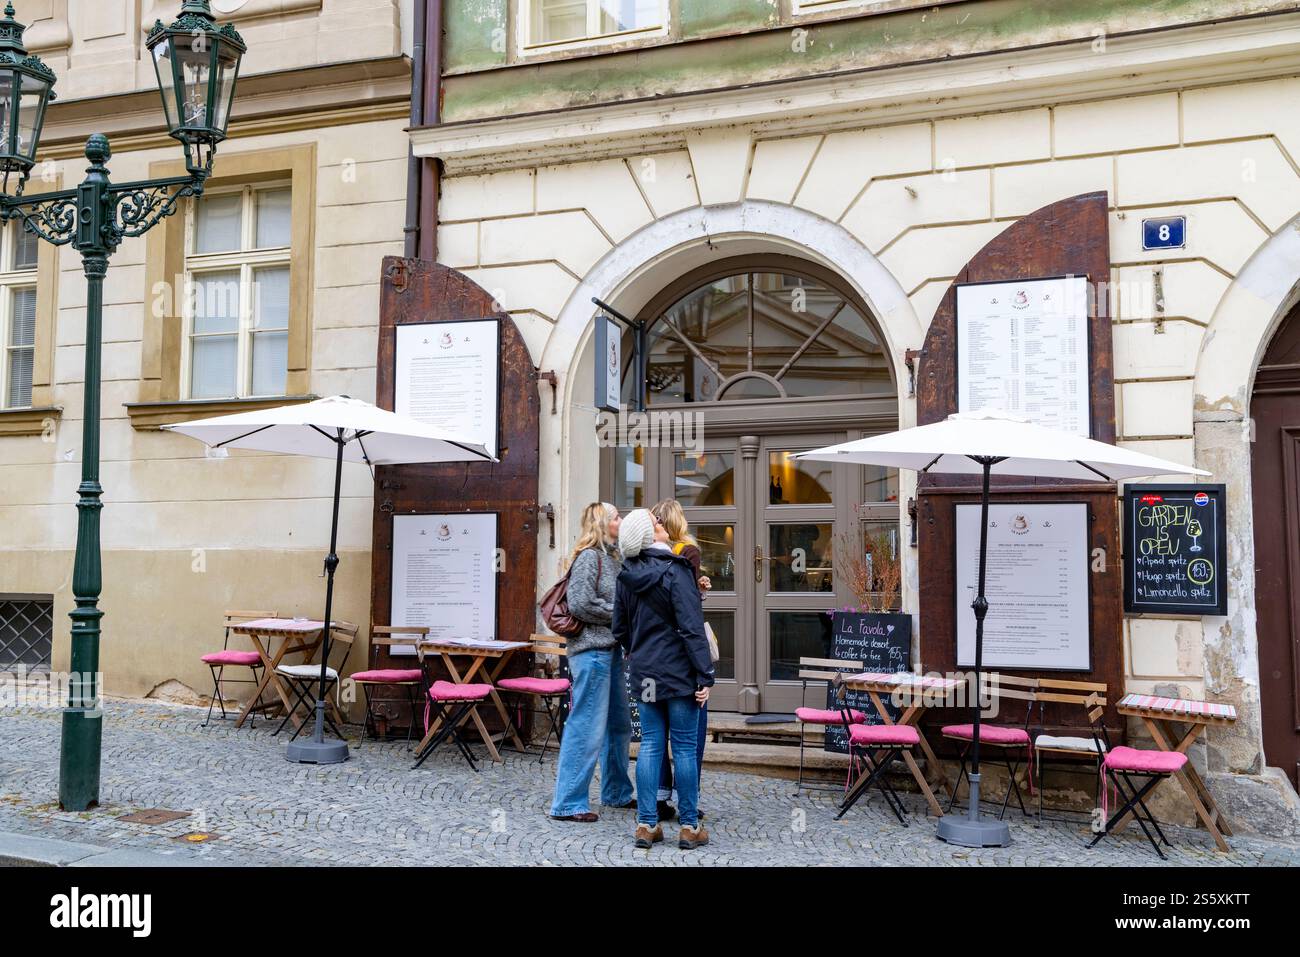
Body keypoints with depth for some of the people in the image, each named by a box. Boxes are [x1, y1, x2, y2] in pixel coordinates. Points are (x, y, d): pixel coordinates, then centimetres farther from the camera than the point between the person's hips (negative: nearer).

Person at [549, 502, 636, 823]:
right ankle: (568, 803, 2)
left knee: (619, 724, 17)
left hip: (611, 649, 10)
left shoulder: (612, 558, 16)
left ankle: (616, 793, 31)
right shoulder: (588, 557, -12)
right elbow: (579, 604, -20)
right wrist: (620, 613, -12)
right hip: (591, 650, -10)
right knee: (587, 727, -6)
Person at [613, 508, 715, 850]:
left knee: (650, 745, 10)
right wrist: (705, 675, -15)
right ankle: (689, 827, 9)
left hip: (644, 672, 6)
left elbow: (620, 628, 14)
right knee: (685, 747, 2)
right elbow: (692, 628, -17)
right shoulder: (675, 571, -14)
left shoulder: (627, 575, 5)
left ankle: (647, 825, 12)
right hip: (677, 672, -5)